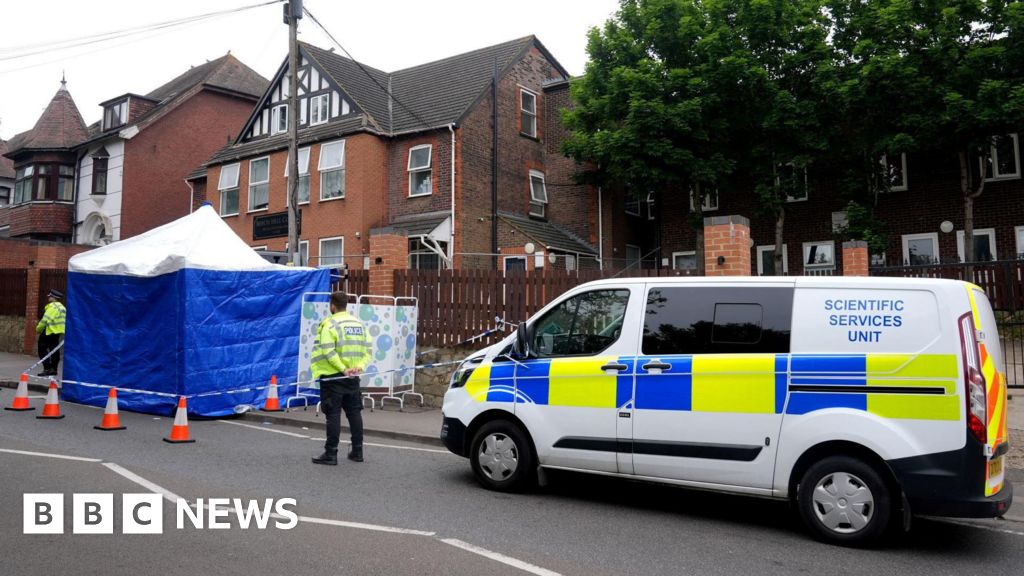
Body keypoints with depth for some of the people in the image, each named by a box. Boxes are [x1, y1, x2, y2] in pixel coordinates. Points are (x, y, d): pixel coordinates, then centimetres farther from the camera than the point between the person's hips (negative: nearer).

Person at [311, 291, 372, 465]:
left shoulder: (330, 324, -11)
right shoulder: (359, 324, 10)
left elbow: (328, 351, -20)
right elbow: (367, 349, 6)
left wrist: (343, 369, -18)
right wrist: (359, 366, -4)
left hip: (333, 376, -6)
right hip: (353, 378, 6)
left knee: (333, 415, -2)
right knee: (354, 413, 12)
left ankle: (331, 454, 2)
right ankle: (357, 451, 18)